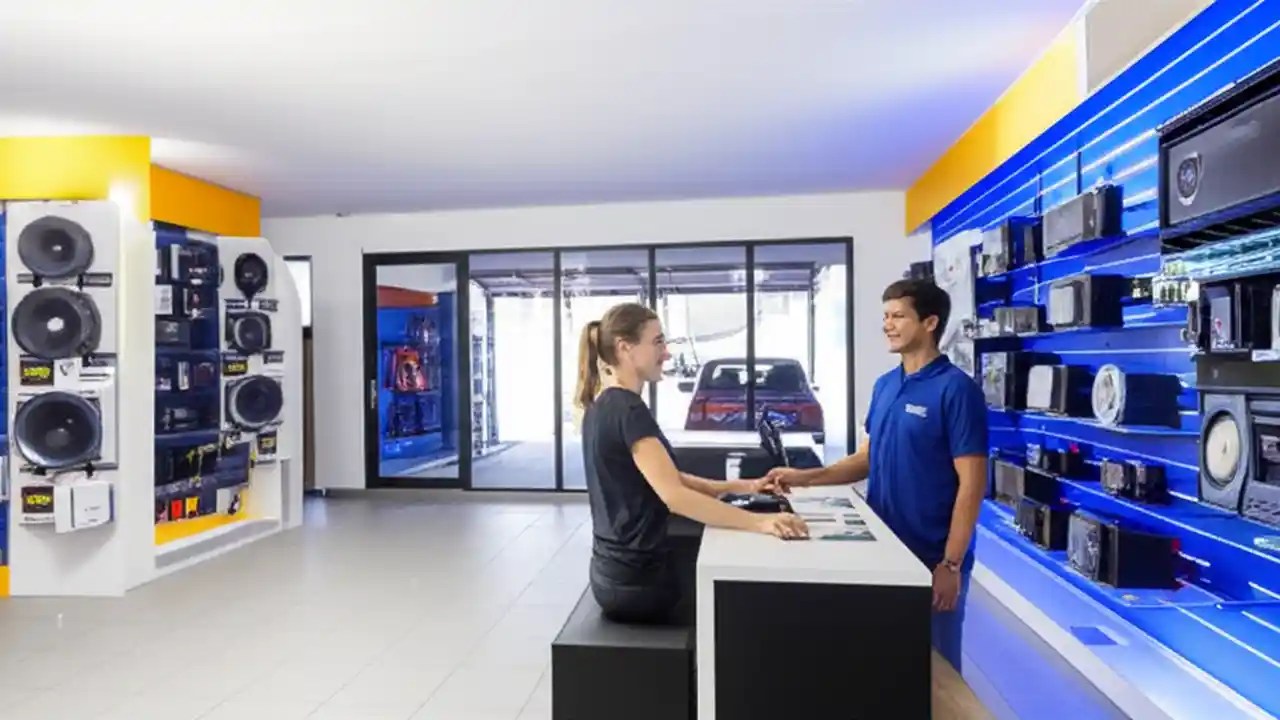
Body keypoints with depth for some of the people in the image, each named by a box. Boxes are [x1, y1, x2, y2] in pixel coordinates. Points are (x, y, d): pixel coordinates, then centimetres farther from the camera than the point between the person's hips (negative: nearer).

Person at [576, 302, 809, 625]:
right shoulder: (627, 409, -21)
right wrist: (759, 522, -34)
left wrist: (740, 486, 3)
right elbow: (673, 494, -30)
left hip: (615, 571, 8)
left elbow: (666, 477, 10)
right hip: (637, 580, -8)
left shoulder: (603, 405, 8)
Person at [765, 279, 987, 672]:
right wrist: (806, 477, -1)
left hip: (931, 559, -7)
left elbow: (971, 484, -16)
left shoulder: (956, 389, -15)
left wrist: (951, 564, -18)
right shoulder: (884, 385, 8)